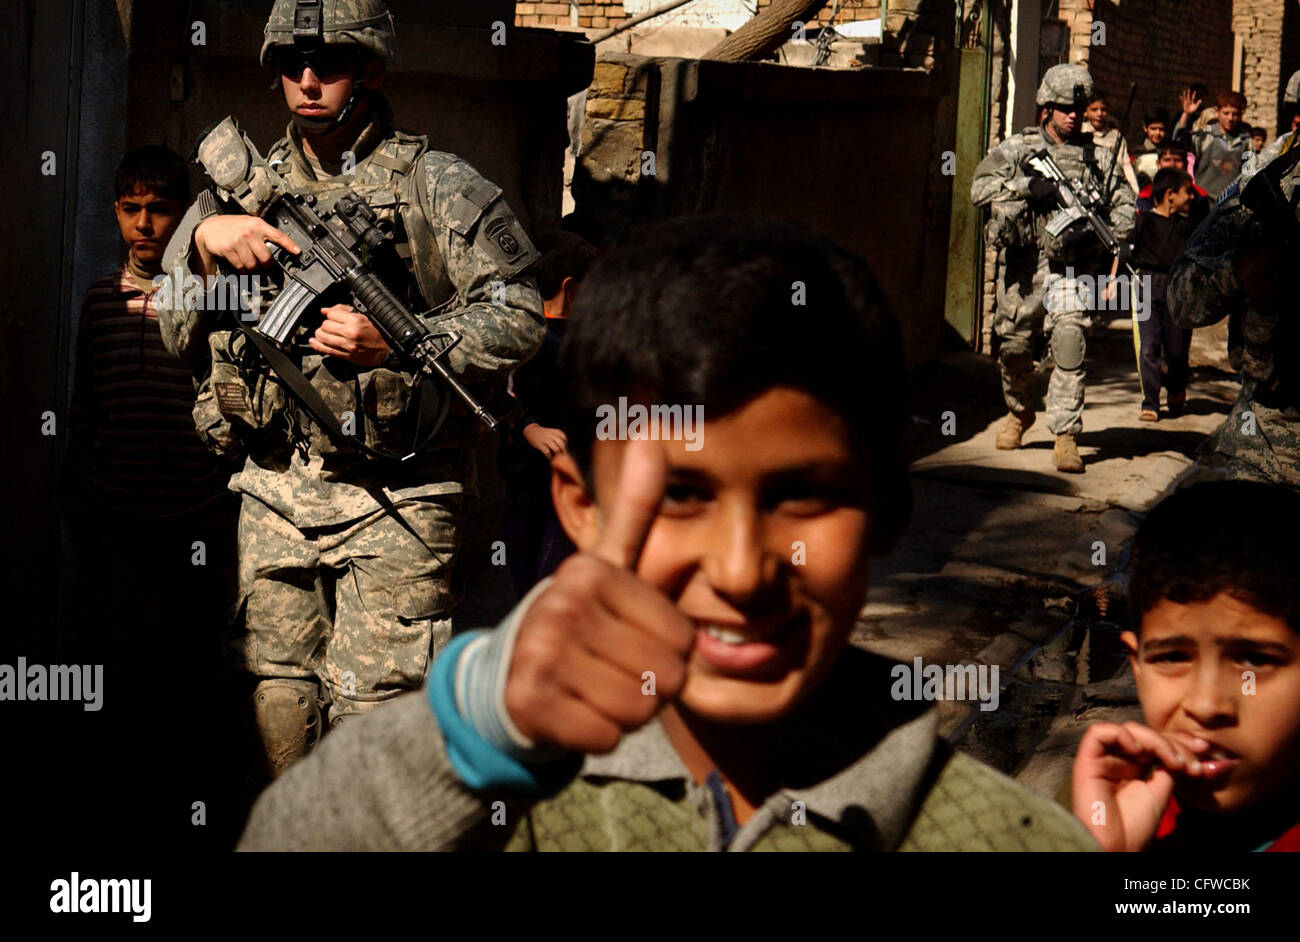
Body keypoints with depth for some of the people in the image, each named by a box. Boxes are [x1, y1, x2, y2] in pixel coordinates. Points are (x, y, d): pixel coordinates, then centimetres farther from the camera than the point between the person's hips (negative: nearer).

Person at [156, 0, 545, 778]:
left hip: (393, 498, -5)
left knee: (374, 708, -8)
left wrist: (392, 343, -17)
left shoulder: (440, 186, 1)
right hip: (275, 492, 5)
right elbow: (181, 336, 14)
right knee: (279, 697, 10)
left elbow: (519, 320, -5)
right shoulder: (246, 184, 14)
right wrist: (202, 239, -4)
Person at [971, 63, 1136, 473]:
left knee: (1070, 341, -16)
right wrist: (1028, 186, -18)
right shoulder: (1018, 147, 4)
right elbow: (979, 189, -6)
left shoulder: (1098, 157, 8)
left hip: (1071, 266, -1)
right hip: (1023, 264, 1)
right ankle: (1019, 412, 37)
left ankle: (1065, 435, -12)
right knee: (1013, 346, 9)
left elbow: (1125, 204, 13)